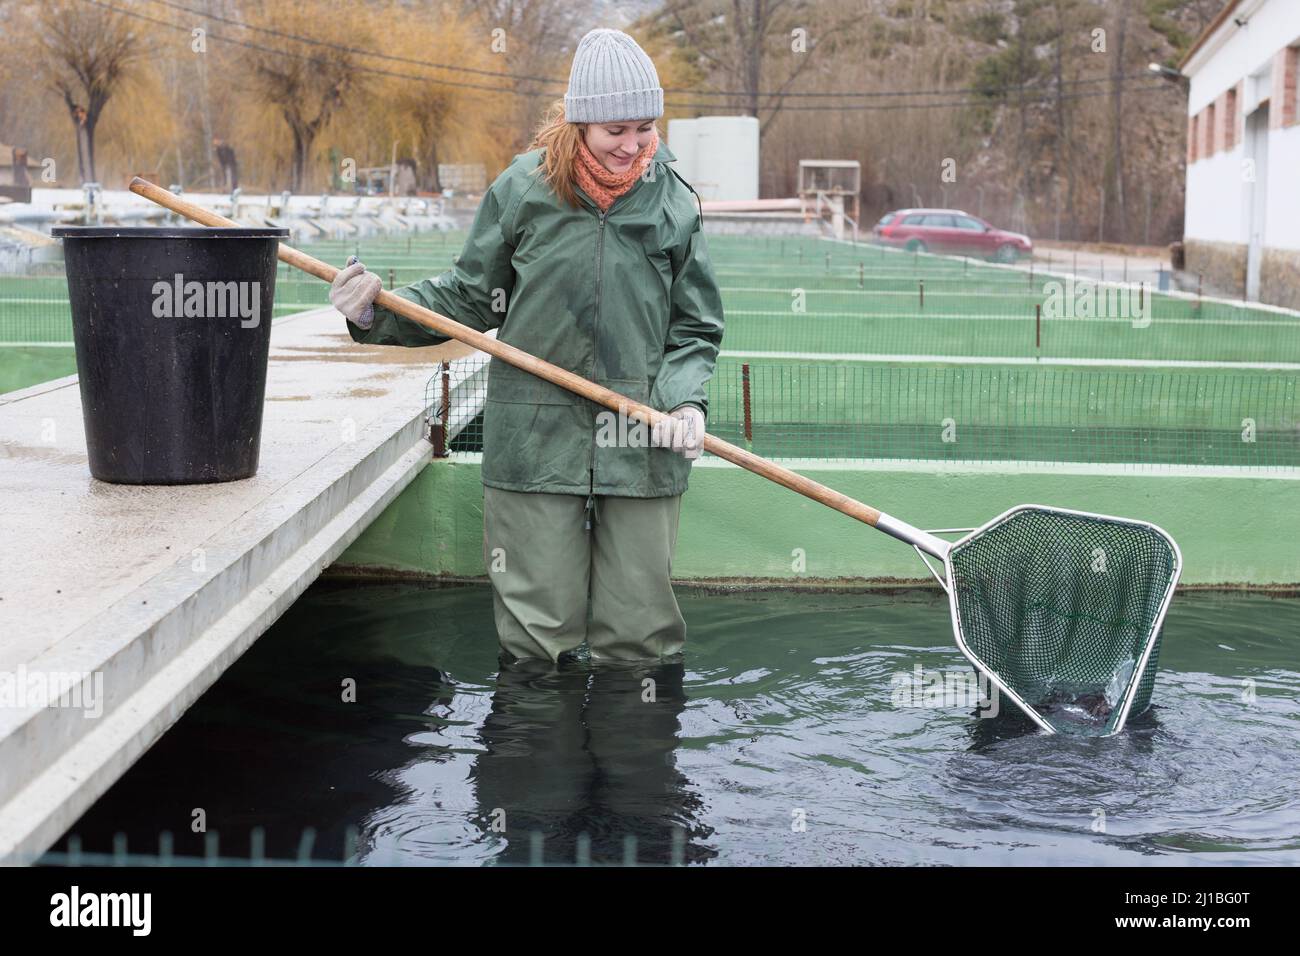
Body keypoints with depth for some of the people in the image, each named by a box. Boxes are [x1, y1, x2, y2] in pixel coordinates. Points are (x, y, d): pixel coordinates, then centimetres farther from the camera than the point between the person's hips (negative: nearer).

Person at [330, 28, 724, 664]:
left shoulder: (674, 203, 5)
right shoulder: (522, 190, 2)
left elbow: (696, 327, 11)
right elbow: (469, 297, 10)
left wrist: (685, 401, -7)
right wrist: (379, 314, -3)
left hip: (642, 445, 1)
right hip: (535, 441, -1)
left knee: (639, 635, 5)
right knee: (536, 631, 5)